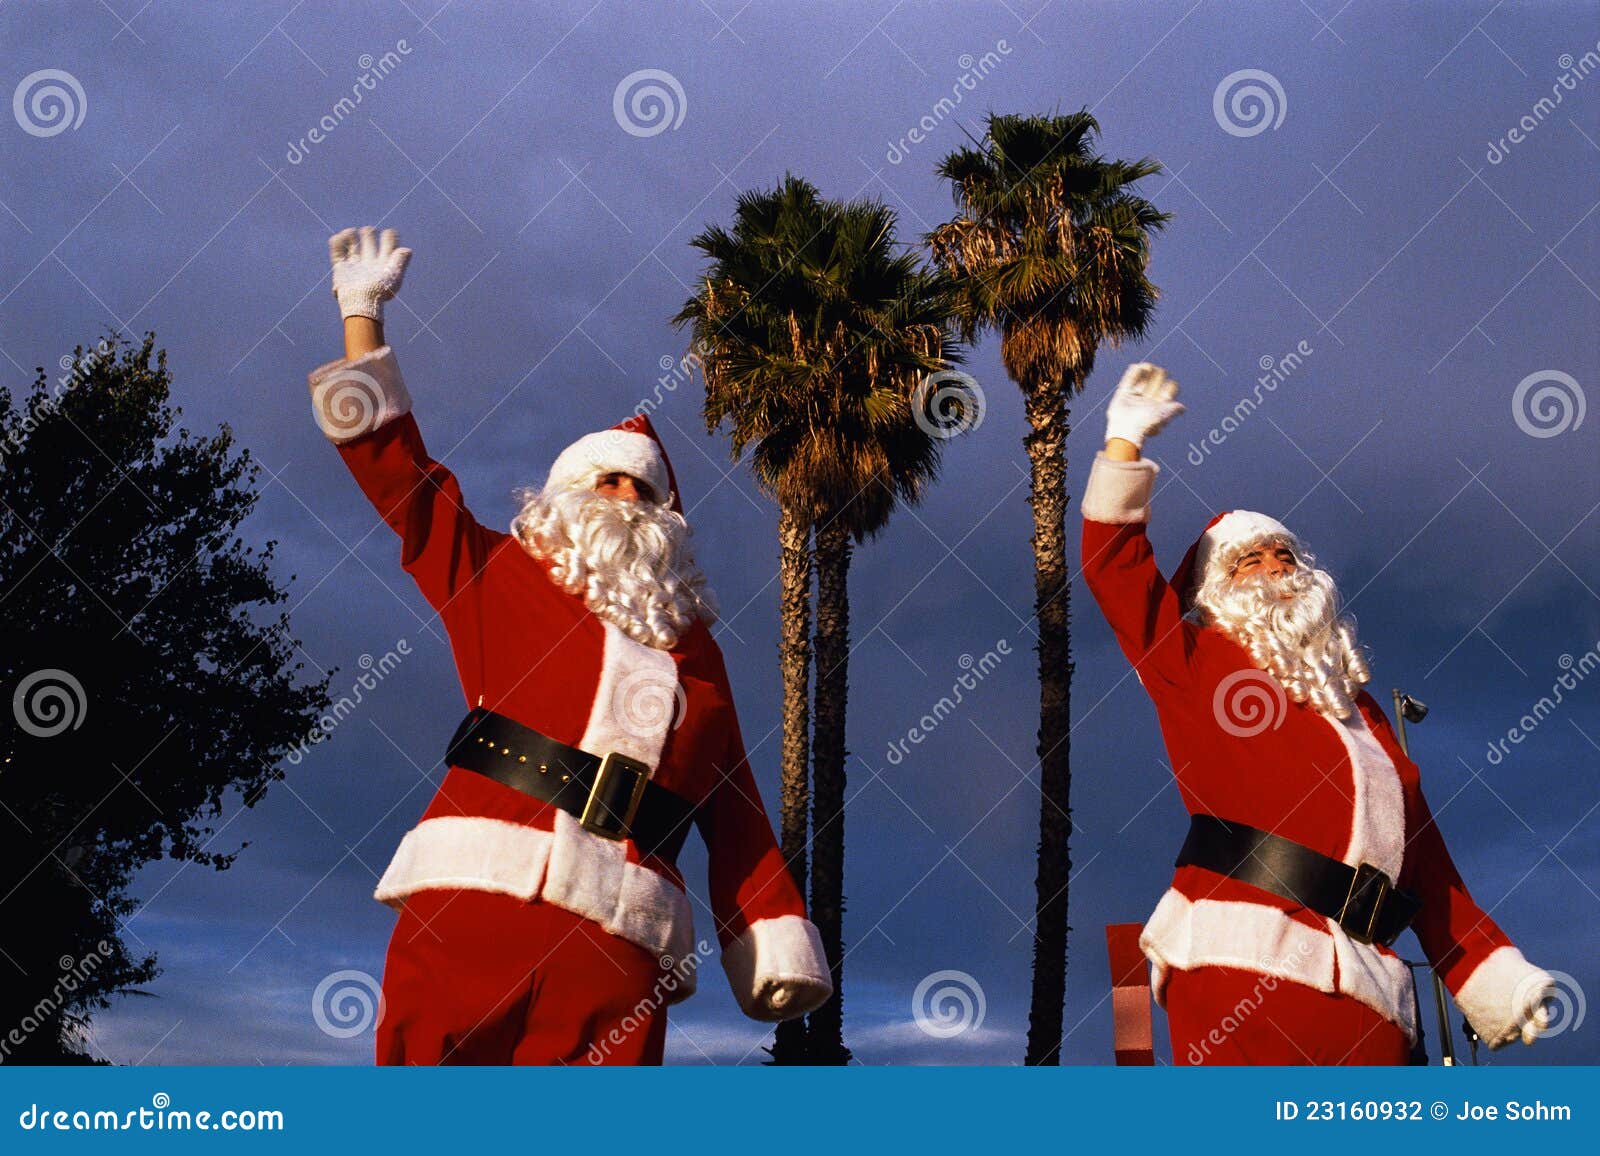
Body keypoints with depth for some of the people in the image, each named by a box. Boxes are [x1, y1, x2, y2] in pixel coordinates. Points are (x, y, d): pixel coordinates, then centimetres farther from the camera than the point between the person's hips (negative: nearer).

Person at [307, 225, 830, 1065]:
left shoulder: (690, 644, 21)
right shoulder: (502, 578, 18)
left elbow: (734, 805, 16)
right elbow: (395, 465, 19)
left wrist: (776, 938, 7)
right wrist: (363, 313, 21)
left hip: (616, 942, 2)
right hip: (474, 902, -1)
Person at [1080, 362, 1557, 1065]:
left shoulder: (1361, 714, 27)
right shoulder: (1200, 666, 14)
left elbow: (1428, 863, 24)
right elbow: (1113, 565, 4)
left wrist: (1496, 978, 16)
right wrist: (1125, 440, 6)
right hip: (1240, 975, -5)